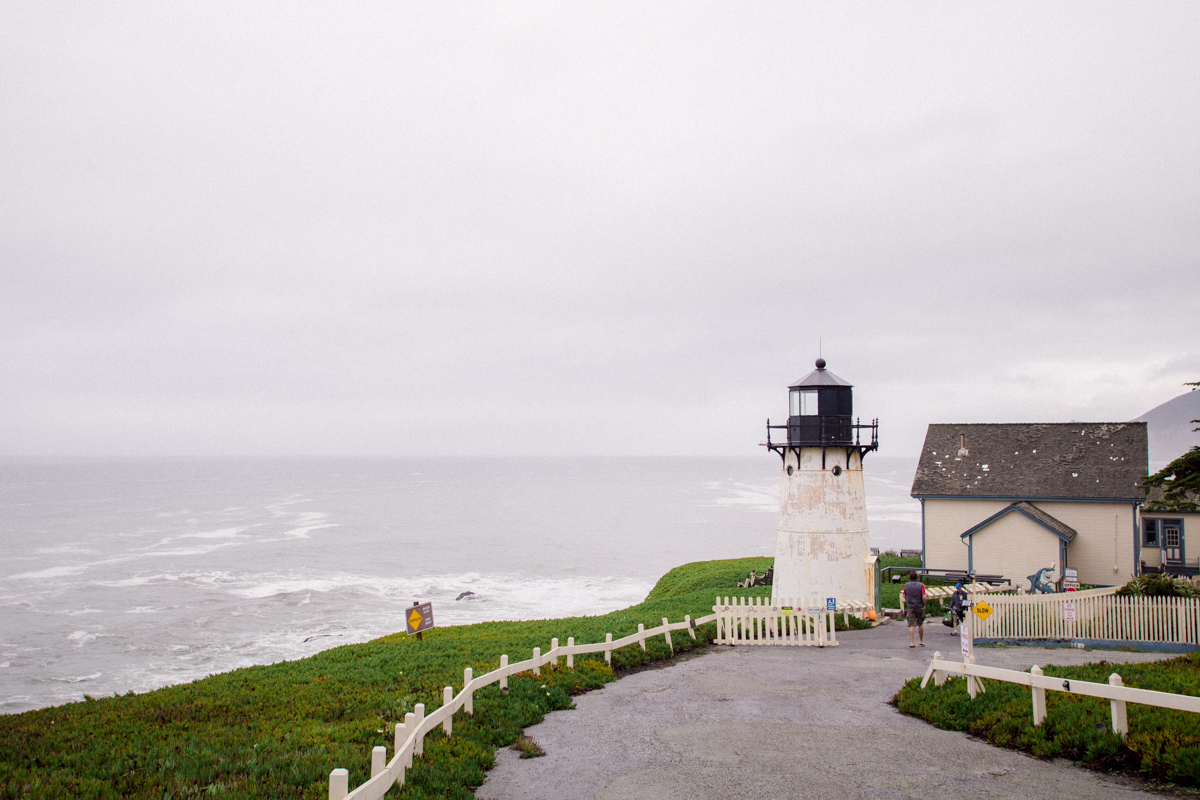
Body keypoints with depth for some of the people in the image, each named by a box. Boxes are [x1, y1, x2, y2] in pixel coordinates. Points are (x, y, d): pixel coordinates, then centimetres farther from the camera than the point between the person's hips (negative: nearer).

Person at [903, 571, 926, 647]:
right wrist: (924, 605, 2)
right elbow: (924, 597, -13)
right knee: (920, 624, 15)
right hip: (920, 607, -1)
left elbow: (904, 596, 9)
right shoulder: (921, 585, -8)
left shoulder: (906, 585, -1)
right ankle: (921, 641, 25)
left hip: (910, 607, 1)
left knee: (911, 625, 0)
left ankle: (911, 642, -7)